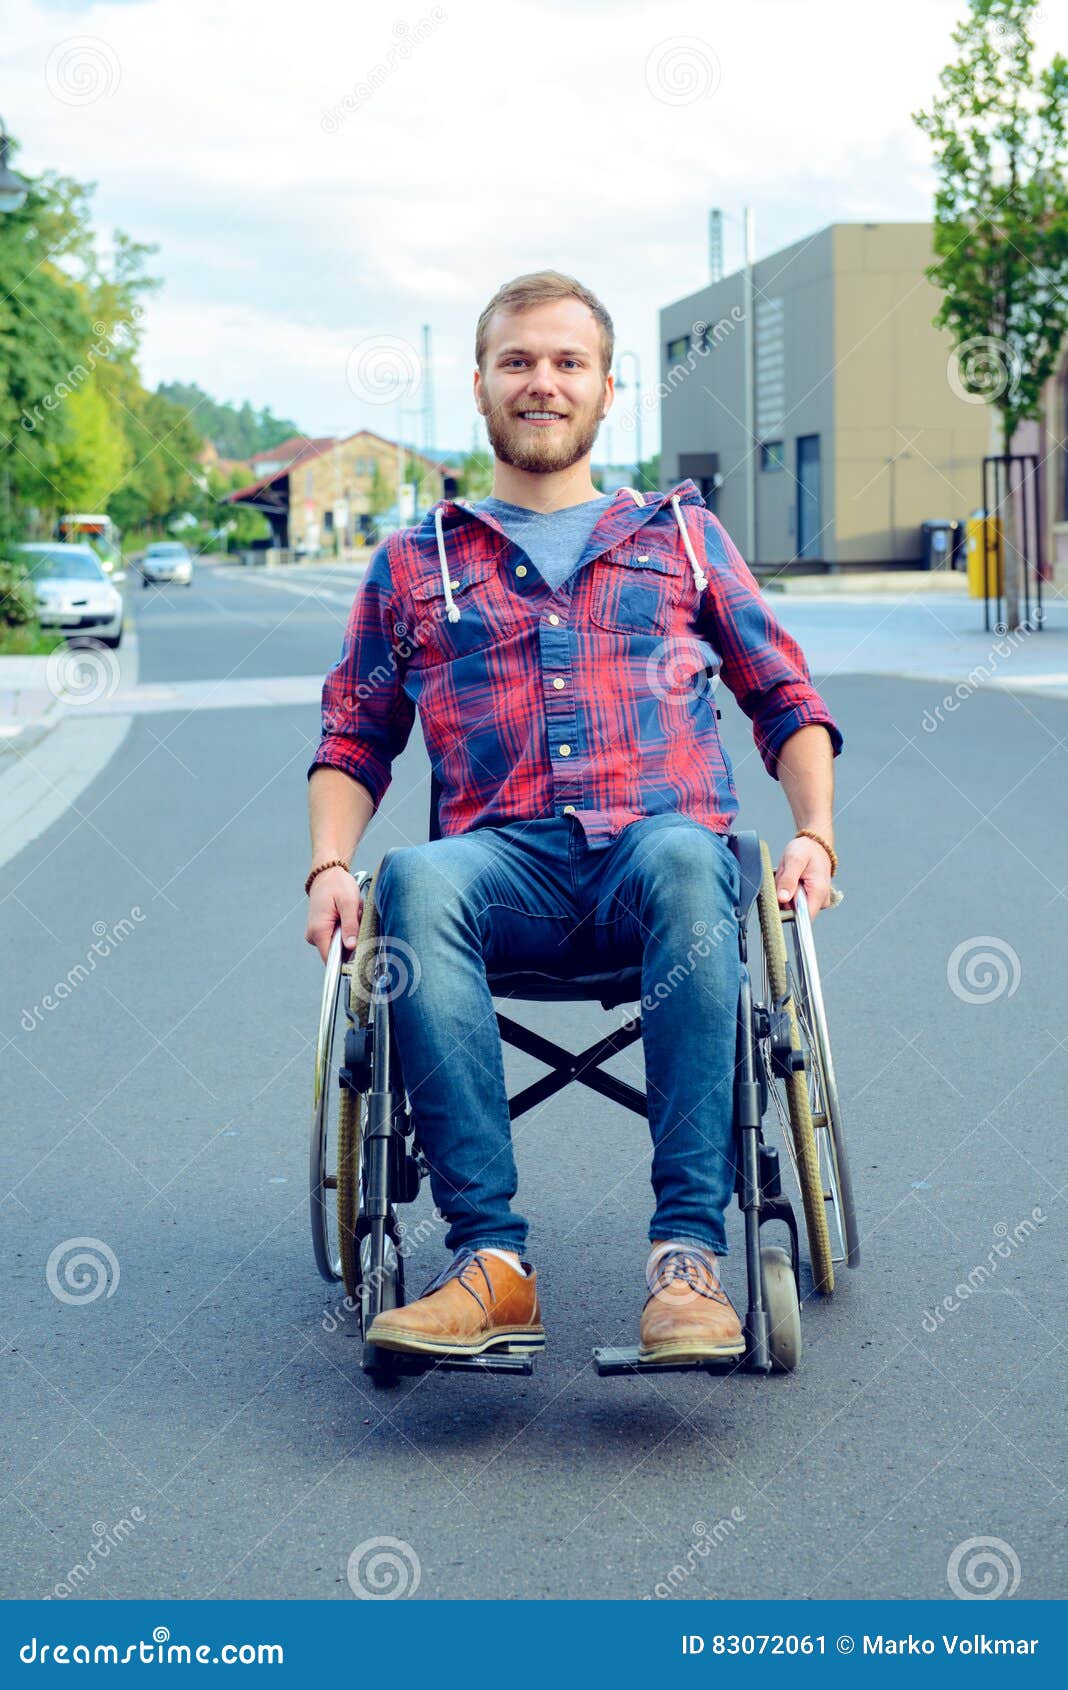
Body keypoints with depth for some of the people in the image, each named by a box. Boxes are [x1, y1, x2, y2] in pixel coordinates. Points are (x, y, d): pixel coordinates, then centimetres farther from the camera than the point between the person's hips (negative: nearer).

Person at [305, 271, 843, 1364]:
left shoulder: (683, 535, 23)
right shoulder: (413, 563, 24)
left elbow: (787, 698, 22)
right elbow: (354, 738, 22)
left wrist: (815, 831, 3)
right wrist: (329, 866, 3)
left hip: (664, 838, 0)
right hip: (507, 861, 1)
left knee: (681, 861, -39)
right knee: (415, 881, -36)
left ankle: (688, 1254, -40)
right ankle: (490, 1260, -36)